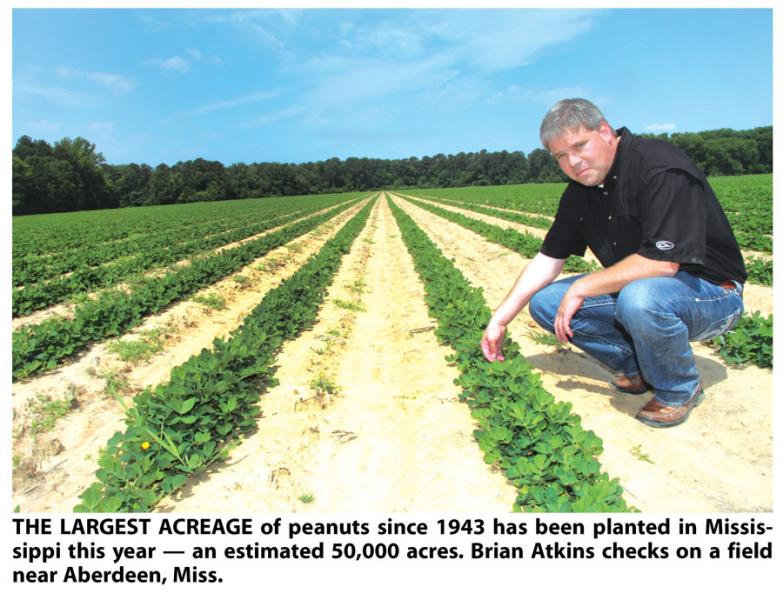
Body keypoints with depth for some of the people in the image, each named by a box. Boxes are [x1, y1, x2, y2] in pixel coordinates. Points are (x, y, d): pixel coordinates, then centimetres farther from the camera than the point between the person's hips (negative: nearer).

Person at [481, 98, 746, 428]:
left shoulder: (661, 168, -23)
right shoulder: (580, 191, 2)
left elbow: (662, 263, -31)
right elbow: (547, 259, 3)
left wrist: (581, 288, -22)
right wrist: (499, 320, -2)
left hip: (710, 291, -7)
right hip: (633, 288, 7)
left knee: (639, 297, -40)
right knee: (544, 302, -6)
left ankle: (680, 389, -8)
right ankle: (638, 368, 7)